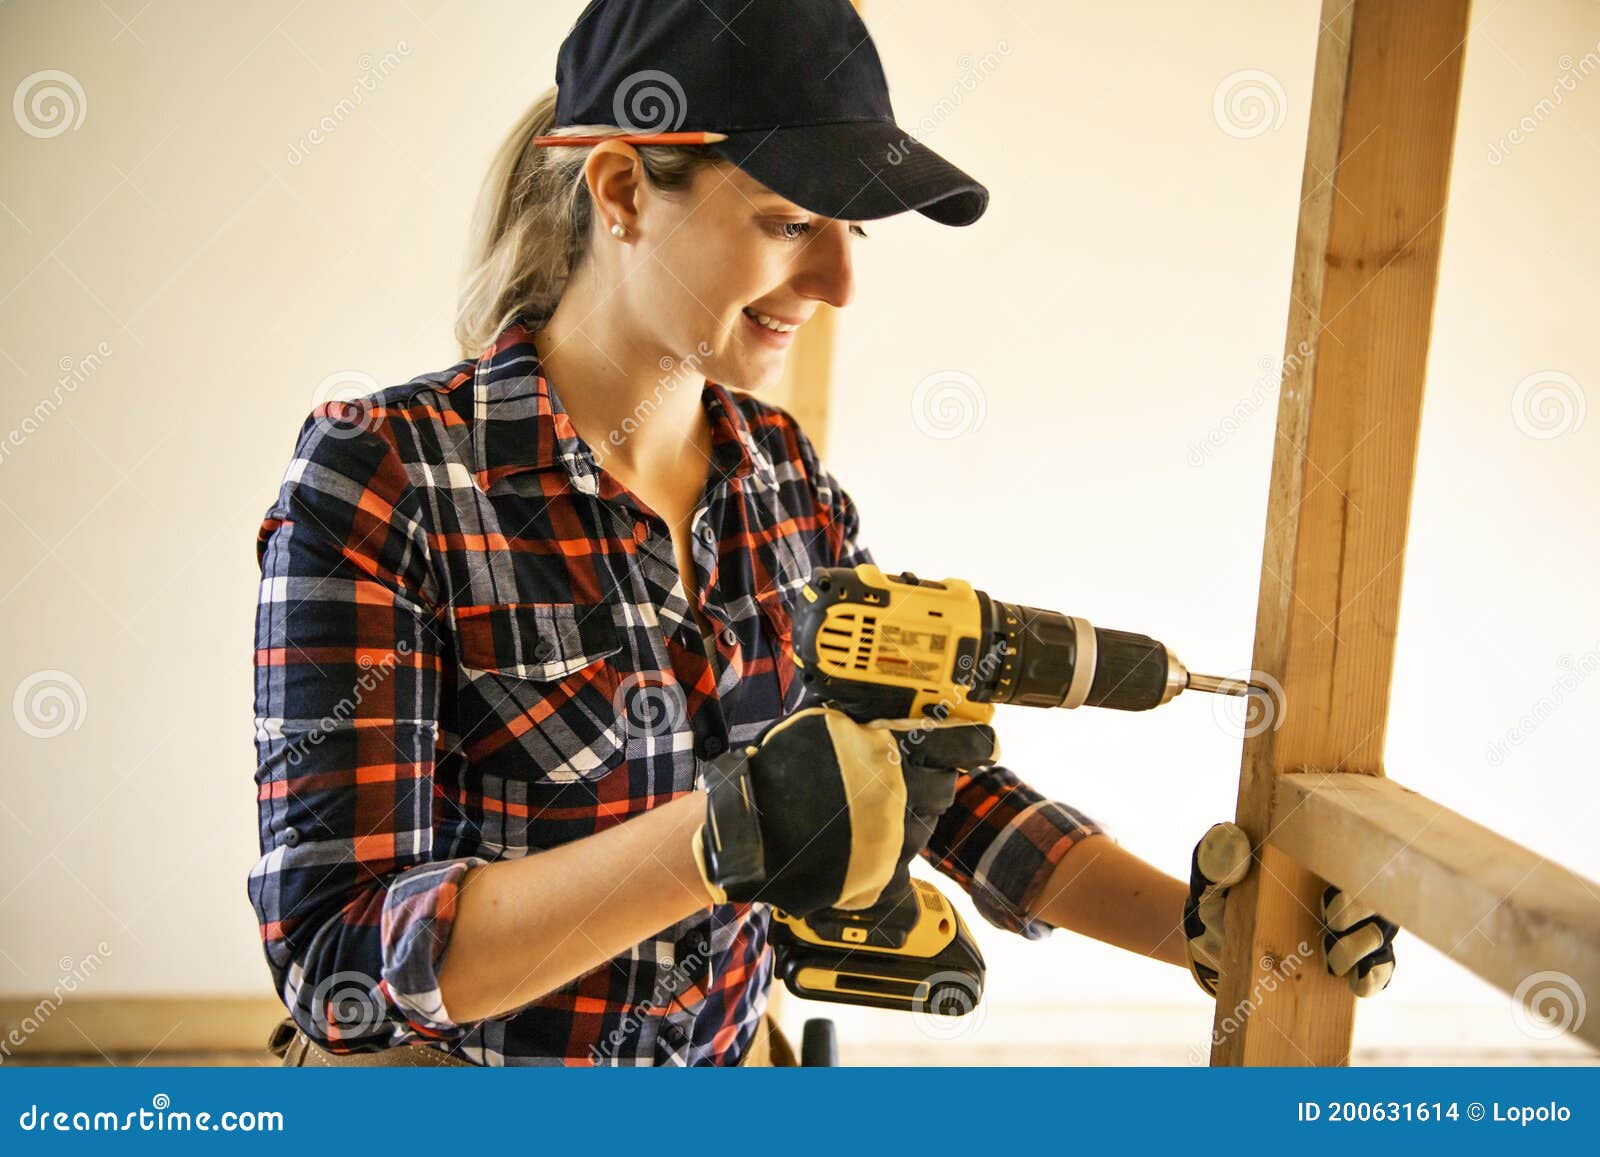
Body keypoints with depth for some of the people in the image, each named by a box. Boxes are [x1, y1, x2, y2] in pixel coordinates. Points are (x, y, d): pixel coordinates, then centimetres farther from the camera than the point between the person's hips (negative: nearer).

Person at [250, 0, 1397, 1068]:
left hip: (732, 1050, 5)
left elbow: (935, 770, 1)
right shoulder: (380, 477, -21)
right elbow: (338, 965, -25)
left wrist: (1201, 924, -10)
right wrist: (729, 834, -34)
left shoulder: (788, 474, -3)